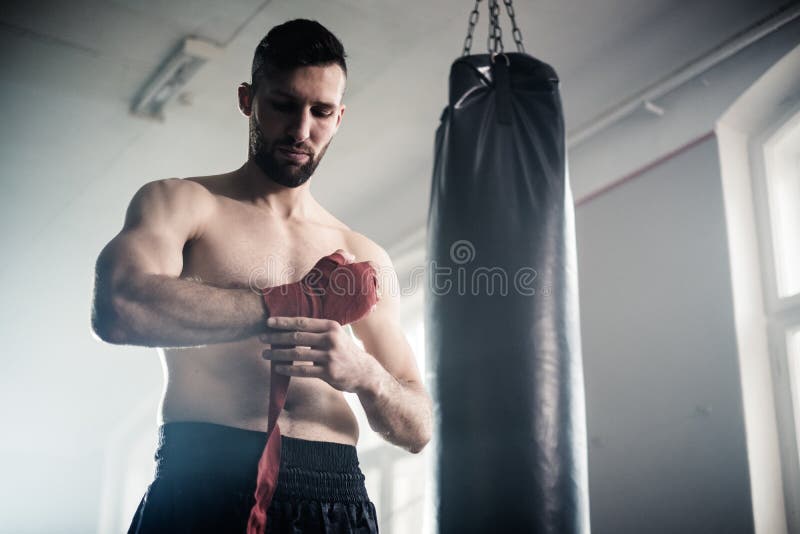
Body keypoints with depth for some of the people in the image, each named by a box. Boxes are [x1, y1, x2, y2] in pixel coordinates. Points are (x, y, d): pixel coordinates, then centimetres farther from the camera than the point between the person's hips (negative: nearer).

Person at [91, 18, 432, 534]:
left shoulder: (366, 259, 15)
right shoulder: (178, 202, 6)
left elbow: (418, 429, 13)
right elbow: (119, 307, -17)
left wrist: (365, 373, -10)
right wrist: (294, 305, -11)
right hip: (206, 485, -3)